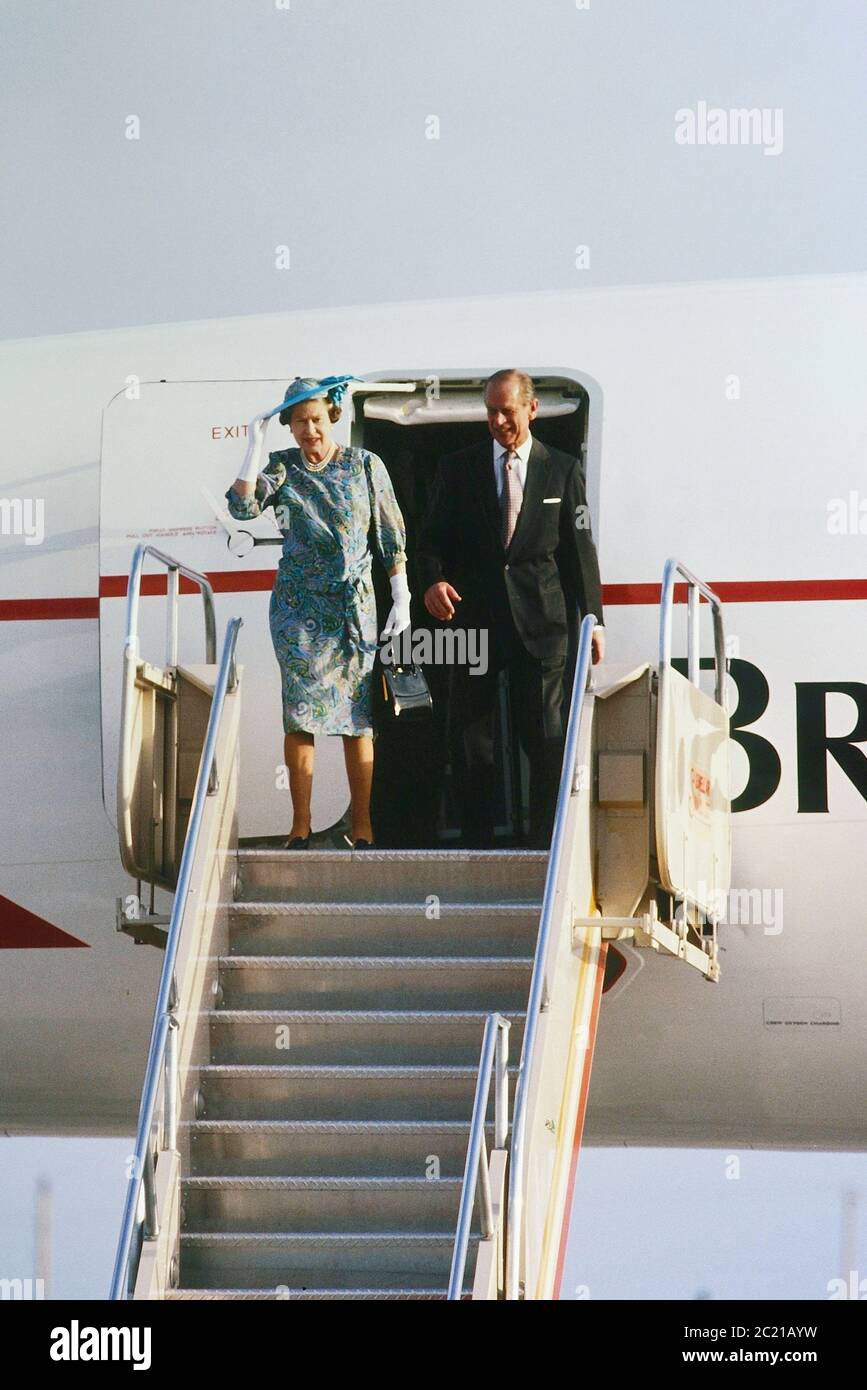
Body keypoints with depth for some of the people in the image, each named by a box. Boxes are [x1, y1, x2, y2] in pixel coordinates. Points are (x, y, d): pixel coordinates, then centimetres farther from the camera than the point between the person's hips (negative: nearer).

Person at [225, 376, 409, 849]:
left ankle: (363, 829, 3)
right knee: (299, 715, -3)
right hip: (299, 606, 0)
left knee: (358, 719, -1)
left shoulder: (365, 465, 4)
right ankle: (300, 827, 2)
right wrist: (255, 446, -14)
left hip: (356, 605, 0)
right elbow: (242, 506, -14)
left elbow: (391, 536, 6)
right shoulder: (281, 469, 4)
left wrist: (401, 597, 3)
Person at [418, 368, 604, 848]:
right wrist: (433, 580, -15)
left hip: (539, 621, -1)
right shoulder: (457, 469, 9)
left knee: (545, 740, -3)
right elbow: (432, 538, 7)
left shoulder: (563, 471, 8)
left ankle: (546, 846, 2)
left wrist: (593, 619, 4)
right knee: (473, 741, 4)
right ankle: (477, 847, 9)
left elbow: (580, 548, 8)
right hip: (473, 618, 1)